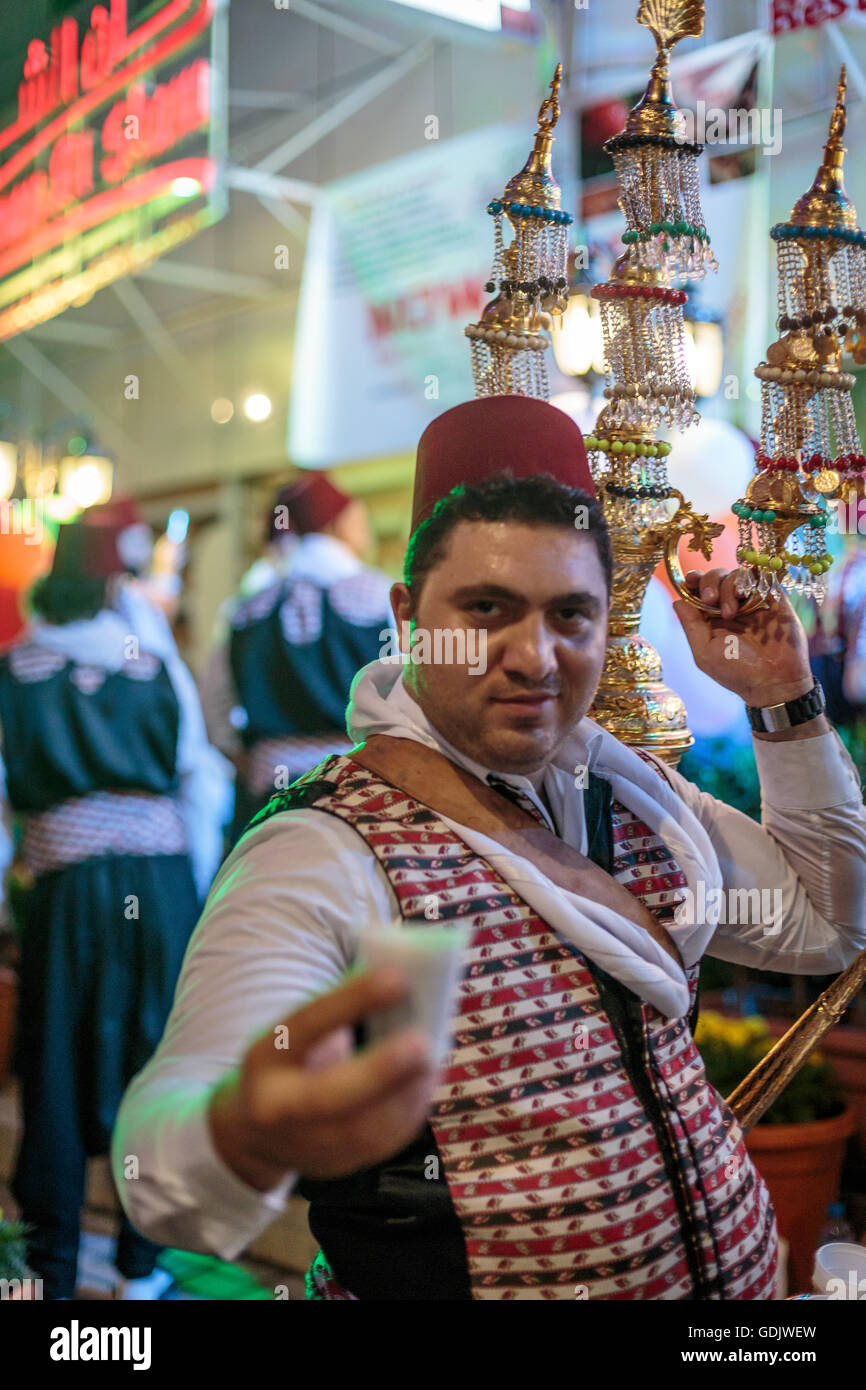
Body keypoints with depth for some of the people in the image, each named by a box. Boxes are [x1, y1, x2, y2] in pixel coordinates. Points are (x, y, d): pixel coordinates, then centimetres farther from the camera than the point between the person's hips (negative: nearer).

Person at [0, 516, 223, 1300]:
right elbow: (197, 795, 6)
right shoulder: (160, 670, 5)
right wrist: (196, 906, 13)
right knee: (153, 1063, 9)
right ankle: (140, 1271, 19)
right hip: (159, 880, 1)